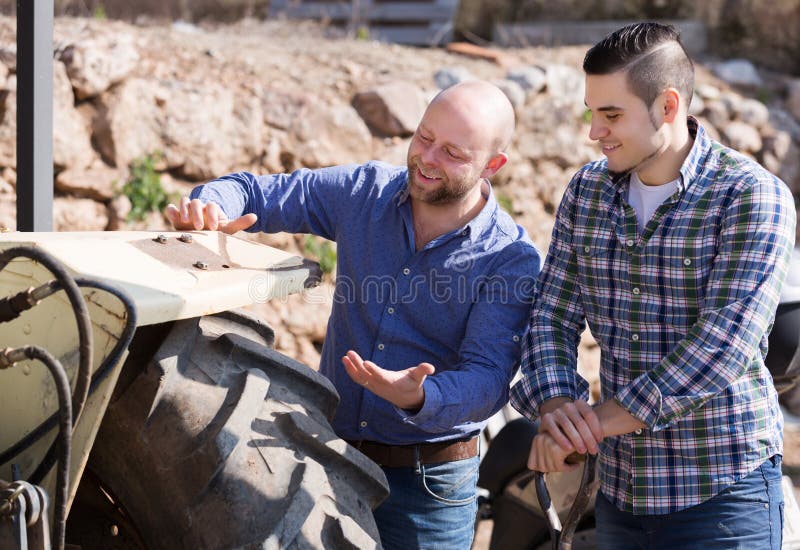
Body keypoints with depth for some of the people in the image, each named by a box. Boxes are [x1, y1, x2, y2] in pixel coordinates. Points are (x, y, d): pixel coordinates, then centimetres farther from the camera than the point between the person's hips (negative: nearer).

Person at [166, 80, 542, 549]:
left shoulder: (513, 260, -13)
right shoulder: (365, 193, -3)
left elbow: (488, 378, -22)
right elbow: (253, 193, 4)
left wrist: (419, 398, -42)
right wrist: (208, 208, -19)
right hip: (330, 455, 3)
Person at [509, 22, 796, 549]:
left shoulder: (754, 197, -15)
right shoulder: (587, 192, 3)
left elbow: (723, 345, -24)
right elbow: (552, 318, 4)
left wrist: (599, 421, -24)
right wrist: (556, 406, -17)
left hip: (723, 491, -5)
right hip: (621, 487, 5)